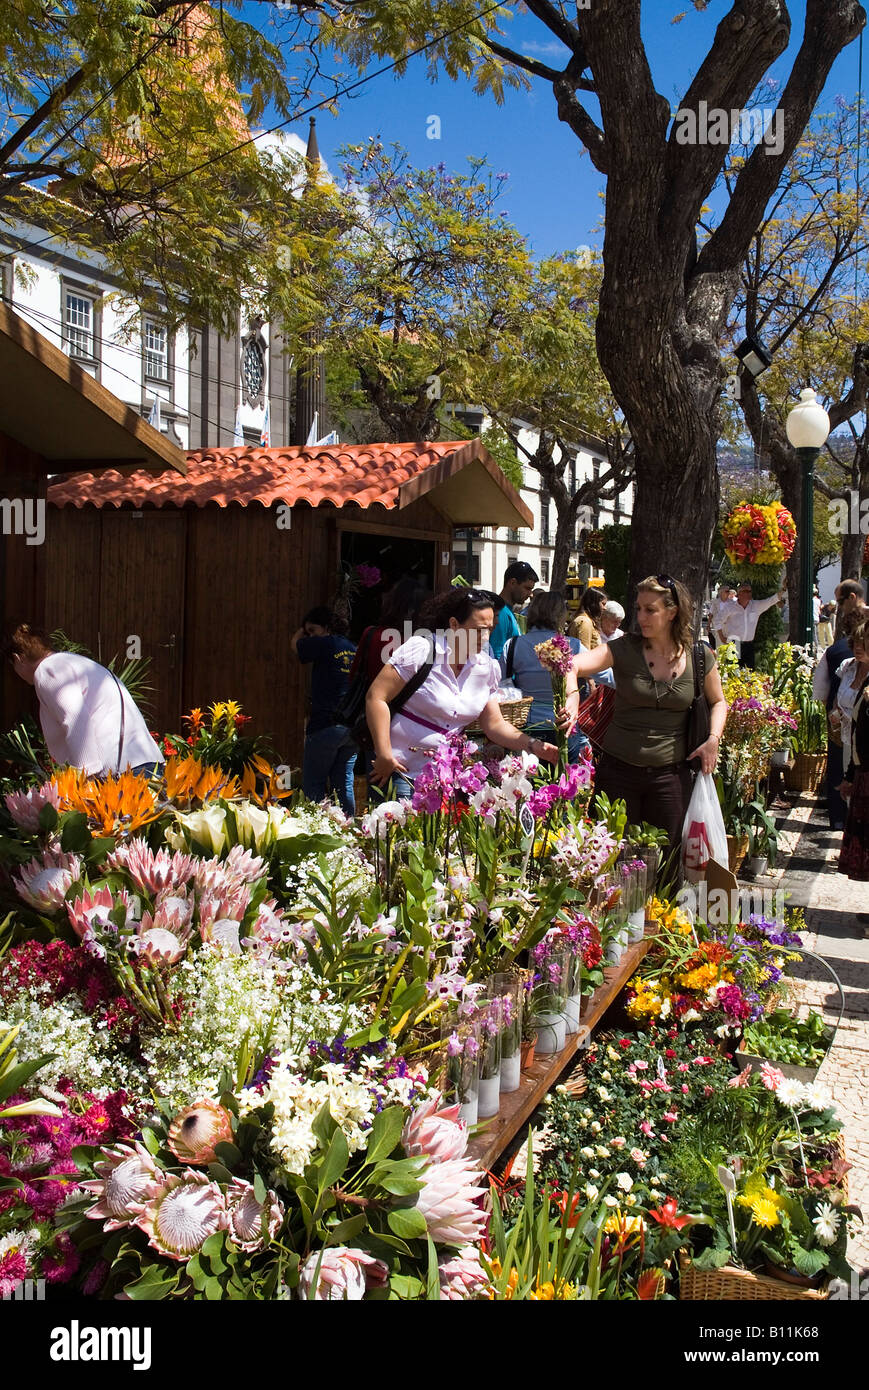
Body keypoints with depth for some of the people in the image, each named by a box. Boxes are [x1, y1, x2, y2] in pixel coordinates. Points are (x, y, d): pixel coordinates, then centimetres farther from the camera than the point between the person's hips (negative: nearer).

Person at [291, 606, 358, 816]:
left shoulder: (324, 644, -7)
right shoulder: (353, 649, 12)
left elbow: (294, 643, 11)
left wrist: (307, 627, 23)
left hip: (326, 725, -7)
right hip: (353, 726, 7)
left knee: (313, 785, 1)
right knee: (344, 783, 10)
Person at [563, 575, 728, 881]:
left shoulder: (699, 657, 0)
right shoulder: (625, 649, -5)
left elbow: (718, 701, 16)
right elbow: (576, 665, -19)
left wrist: (713, 738, -1)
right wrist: (572, 695, -39)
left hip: (670, 774, 1)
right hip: (618, 770, -1)